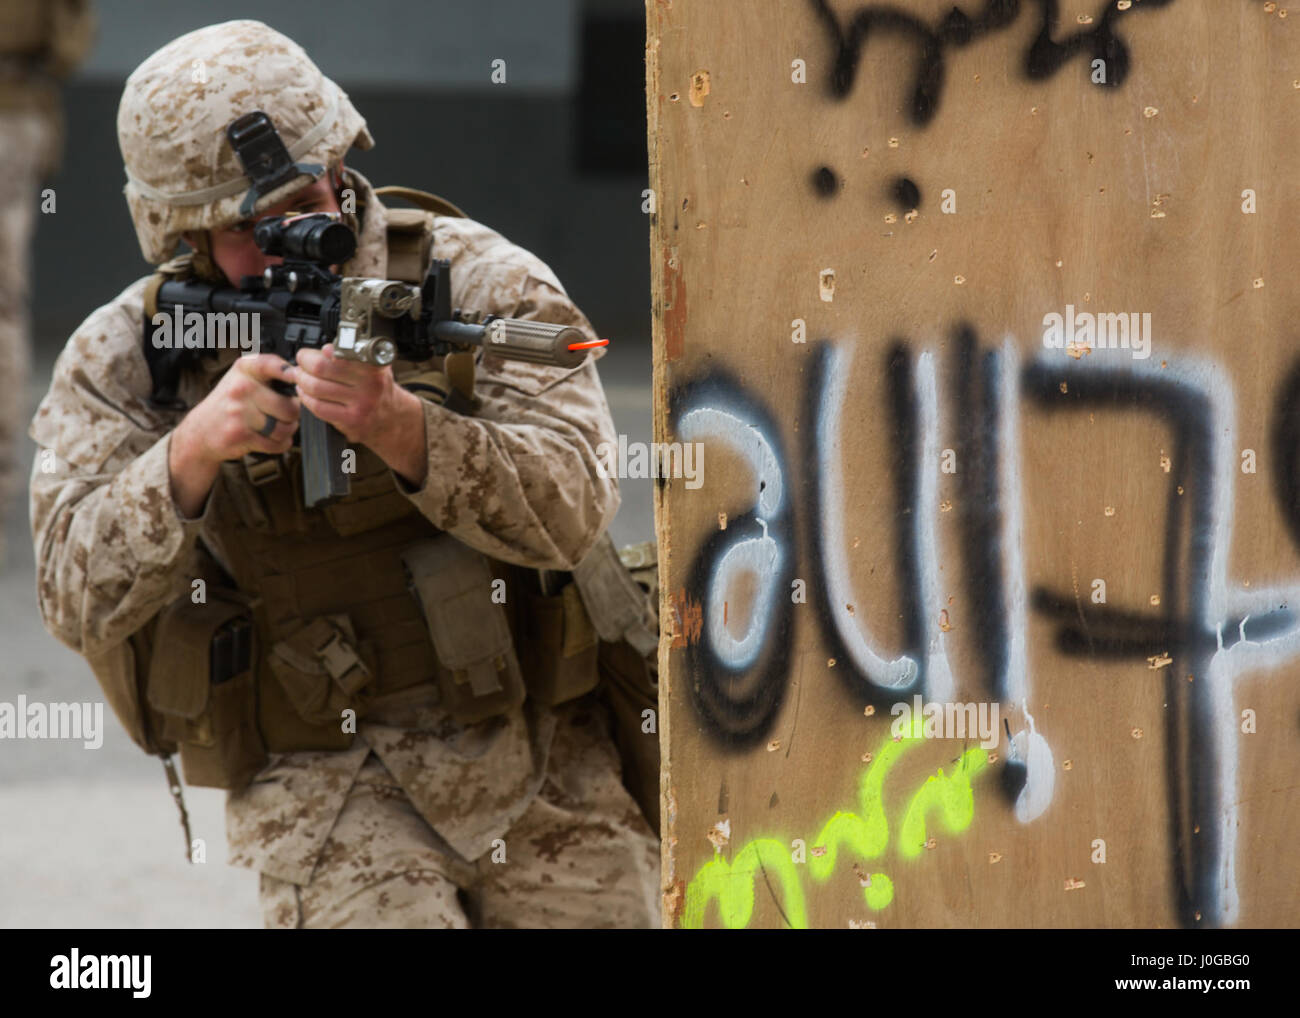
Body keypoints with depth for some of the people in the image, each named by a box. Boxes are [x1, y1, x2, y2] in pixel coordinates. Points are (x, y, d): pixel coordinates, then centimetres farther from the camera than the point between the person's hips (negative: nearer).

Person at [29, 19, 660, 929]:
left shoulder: (479, 282, -7)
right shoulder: (121, 361, -4)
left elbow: (569, 507, -20)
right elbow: (80, 597, -15)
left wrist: (398, 427, -37)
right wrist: (191, 451, -32)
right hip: (326, 785, -1)